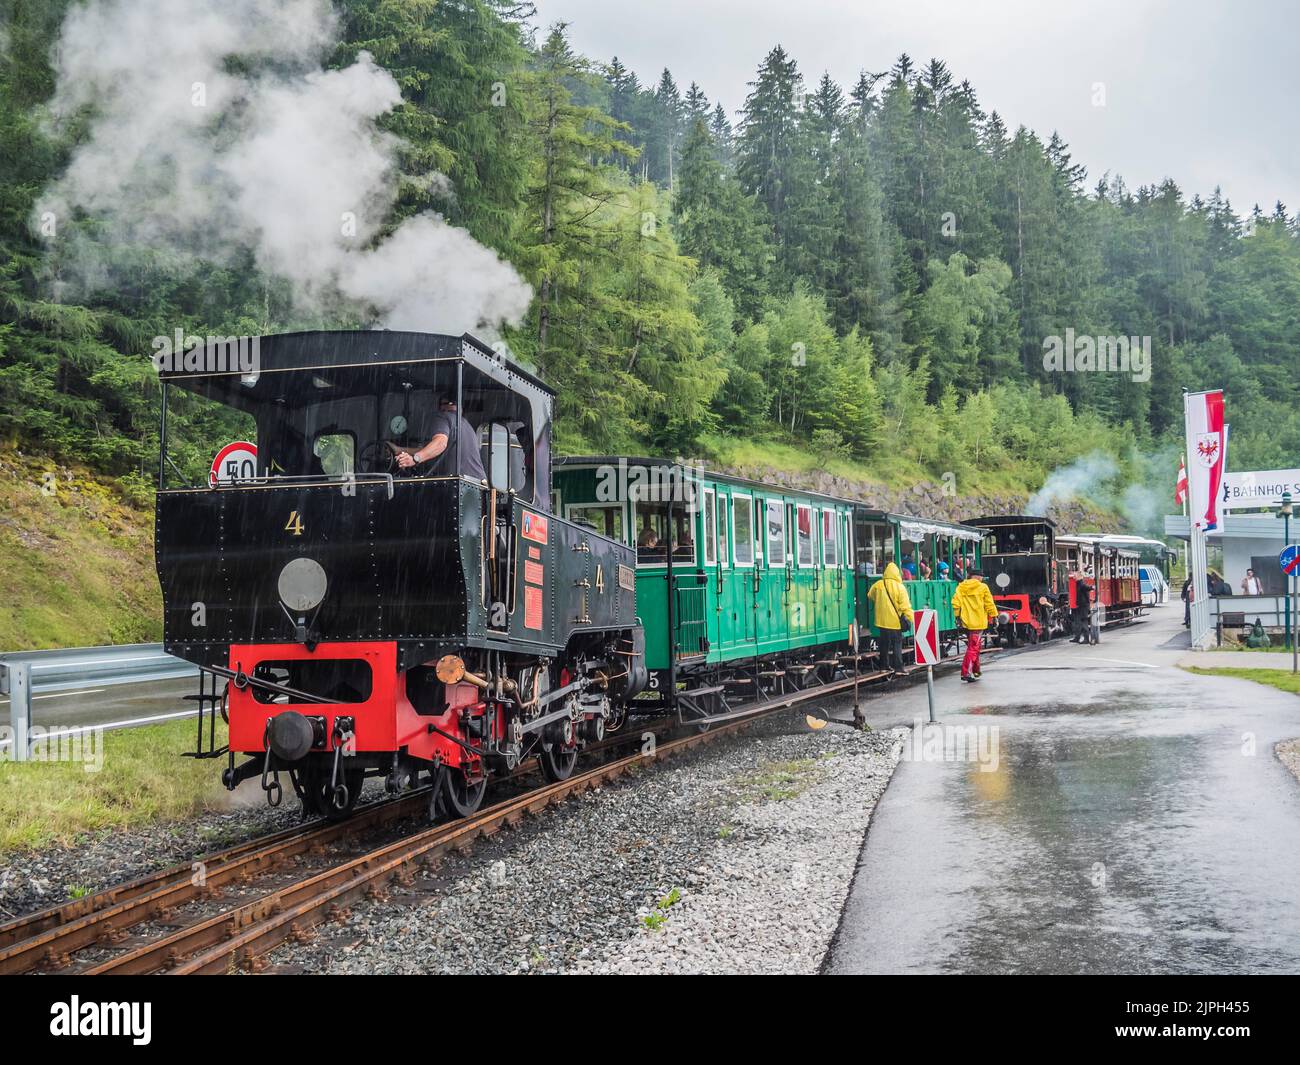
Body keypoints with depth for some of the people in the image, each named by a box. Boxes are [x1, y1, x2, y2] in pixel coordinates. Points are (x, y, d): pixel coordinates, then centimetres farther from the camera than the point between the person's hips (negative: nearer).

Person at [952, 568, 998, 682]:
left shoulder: (961, 587, 4)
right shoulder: (983, 587, -6)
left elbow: (956, 602, -1)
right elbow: (989, 604, -5)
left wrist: (958, 616, 9)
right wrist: (994, 616, 5)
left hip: (966, 621, 5)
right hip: (978, 622, -5)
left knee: (972, 646, 20)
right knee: (974, 647, -5)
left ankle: (975, 671, 26)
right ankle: (966, 672, -15)